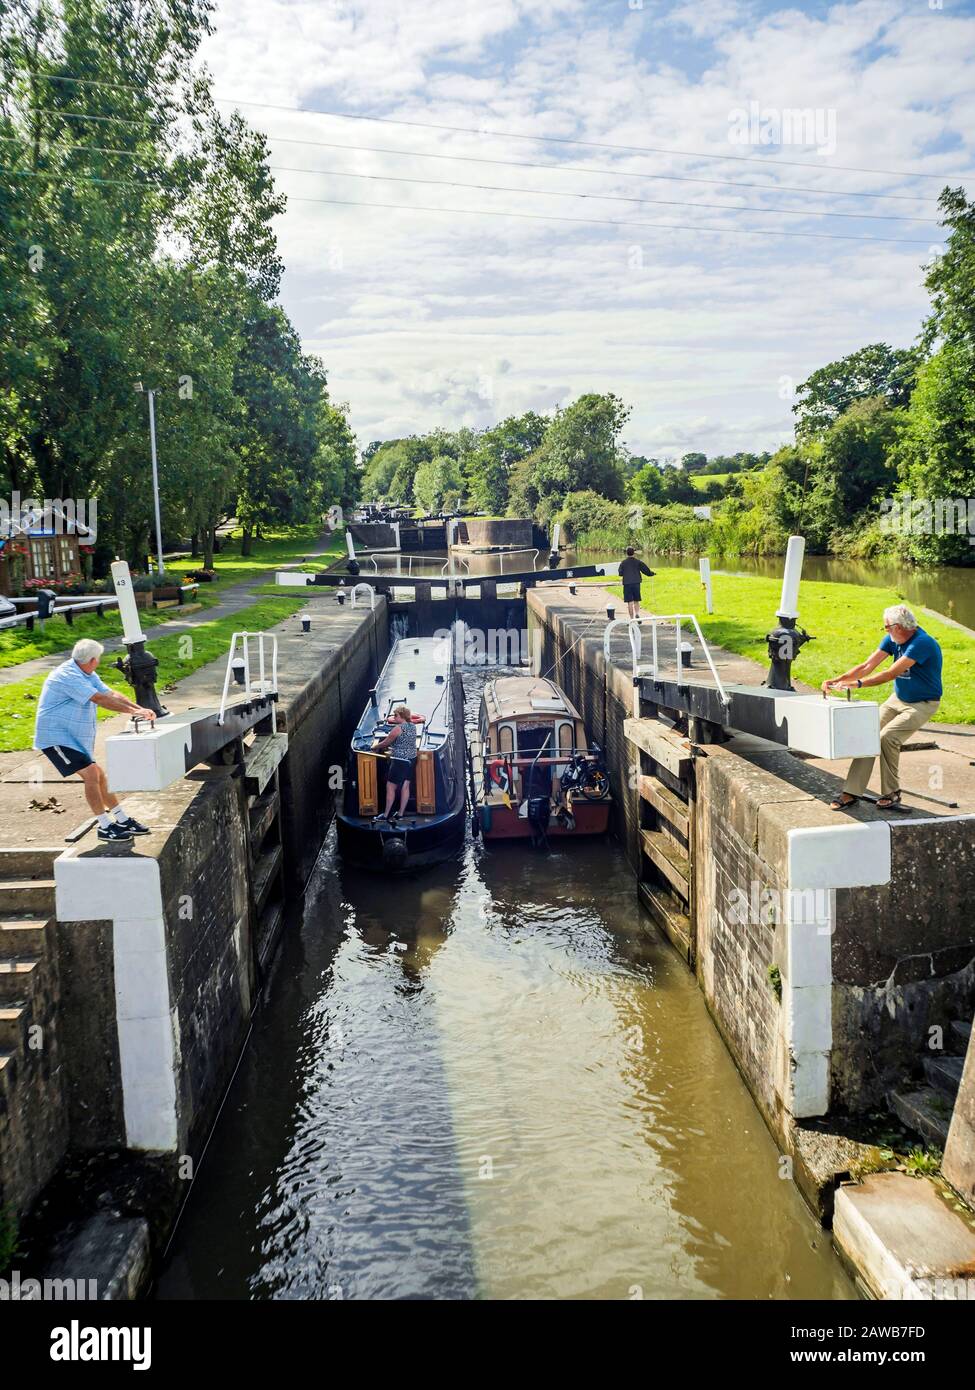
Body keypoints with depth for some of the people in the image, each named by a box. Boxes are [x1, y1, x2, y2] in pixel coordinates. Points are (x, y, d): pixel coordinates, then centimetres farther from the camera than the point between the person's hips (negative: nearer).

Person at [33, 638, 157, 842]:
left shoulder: (87, 675, 10)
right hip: (56, 738, -10)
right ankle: (105, 827, -10)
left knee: (99, 776, 11)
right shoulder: (68, 676, -22)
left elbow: (111, 694, 3)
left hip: (75, 739, 10)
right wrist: (133, 711, -26)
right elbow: (100, 699, -27)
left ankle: (123, 821, 19)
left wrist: (140, 709, -9)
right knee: (91, 774, -17)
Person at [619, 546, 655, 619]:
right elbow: (646, 570, 4)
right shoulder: (638, 562, 1)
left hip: (627, 584, -1)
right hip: (636, 583, 1)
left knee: (630, 602, 1)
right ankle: (637, 613, -12)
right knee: (636, 601, 12)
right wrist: (651, 573, 23)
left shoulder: (623, 563, -1)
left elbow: (620, 574, 2)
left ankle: (632, 618, 0)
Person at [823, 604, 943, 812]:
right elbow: (867, 666, -3)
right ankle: (851, 792, -8)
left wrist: (858, 684, -36)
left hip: (922, 704, -7)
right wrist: (838, 680, -14)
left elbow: (891, 674, -31)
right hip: (897, 699, 7)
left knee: (887, 737, -25)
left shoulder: (922, 643, -25)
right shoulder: (892, 639, -1)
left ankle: (892, 793, -8)